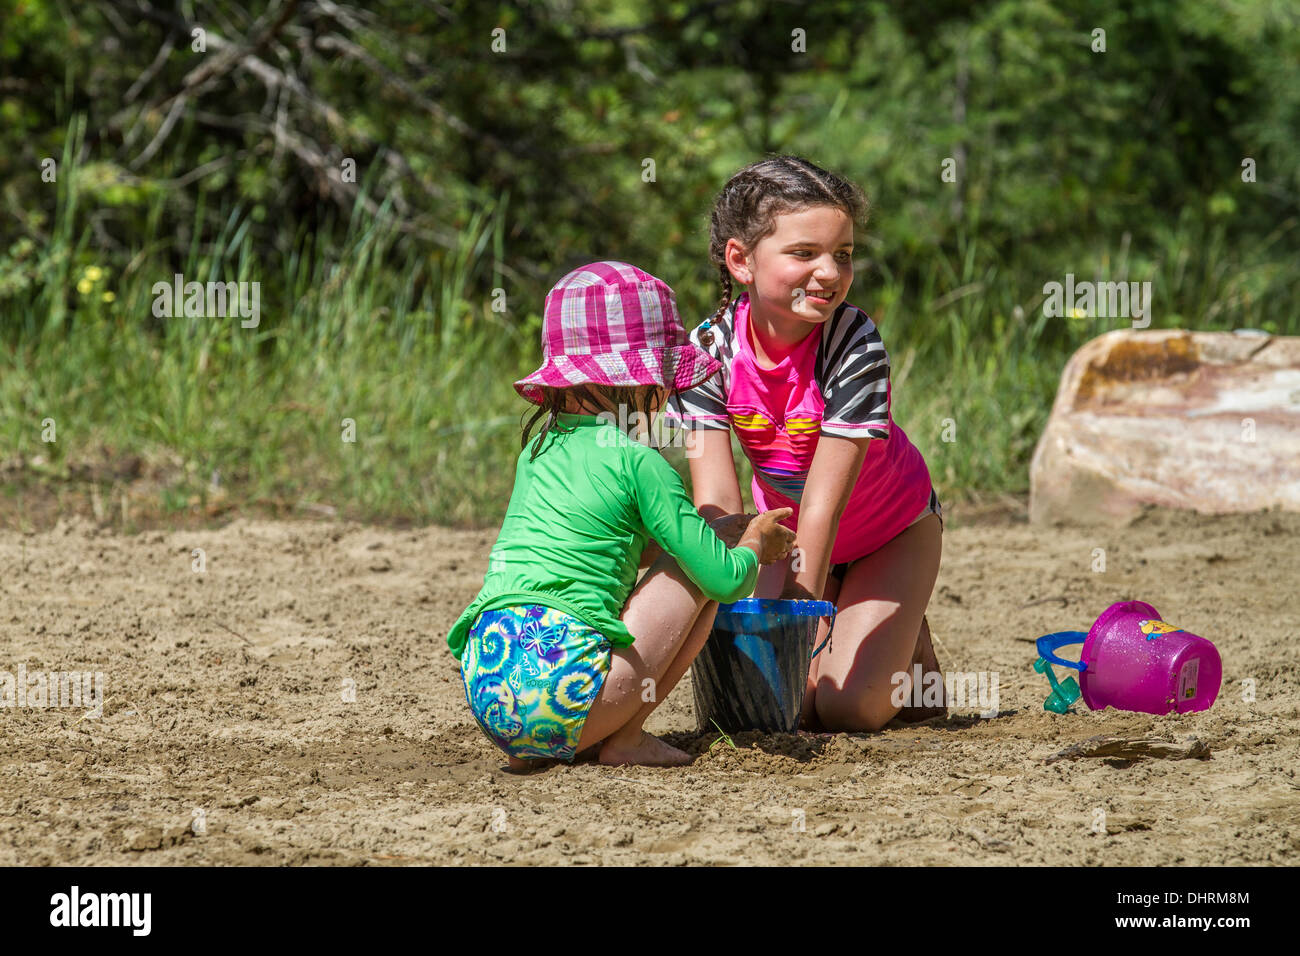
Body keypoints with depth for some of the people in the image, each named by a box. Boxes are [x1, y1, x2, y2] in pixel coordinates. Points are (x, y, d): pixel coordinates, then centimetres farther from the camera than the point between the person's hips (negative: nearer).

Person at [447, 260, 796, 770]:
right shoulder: (637, 462, -1)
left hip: (485, 690, 7)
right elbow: (726, 580, -1)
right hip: (562, 681, -7)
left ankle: (528, 746, 14)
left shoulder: (537, 451, 20)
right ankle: (625, 740, 6)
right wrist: (753, 543, 23)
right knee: (695, 573, 12)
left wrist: (728, 530, 38)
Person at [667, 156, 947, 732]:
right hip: (787, 529, 3)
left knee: (850, 709, -15)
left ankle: (910, 646, 17)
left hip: (890, 530, -3)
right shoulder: (711, 350, -24)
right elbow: (717, 501, -28)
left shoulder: (855, 344, -33)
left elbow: (825, 502, -35)